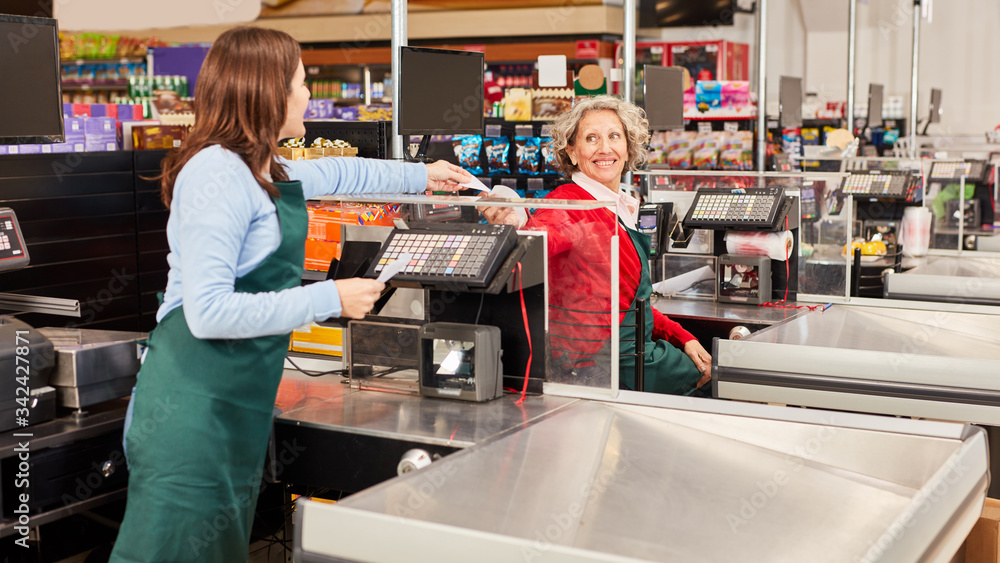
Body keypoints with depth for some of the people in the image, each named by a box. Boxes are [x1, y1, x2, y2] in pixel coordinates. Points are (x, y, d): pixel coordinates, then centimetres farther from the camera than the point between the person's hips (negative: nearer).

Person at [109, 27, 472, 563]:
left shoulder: (266, 173, 14)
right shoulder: (217, 174, -16)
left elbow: (332, 171, 37)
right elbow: (209, 312, -23)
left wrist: (419, 175, 48)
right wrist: (330, 299, -16)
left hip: (238, 401, 9)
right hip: (196, 403, -9)